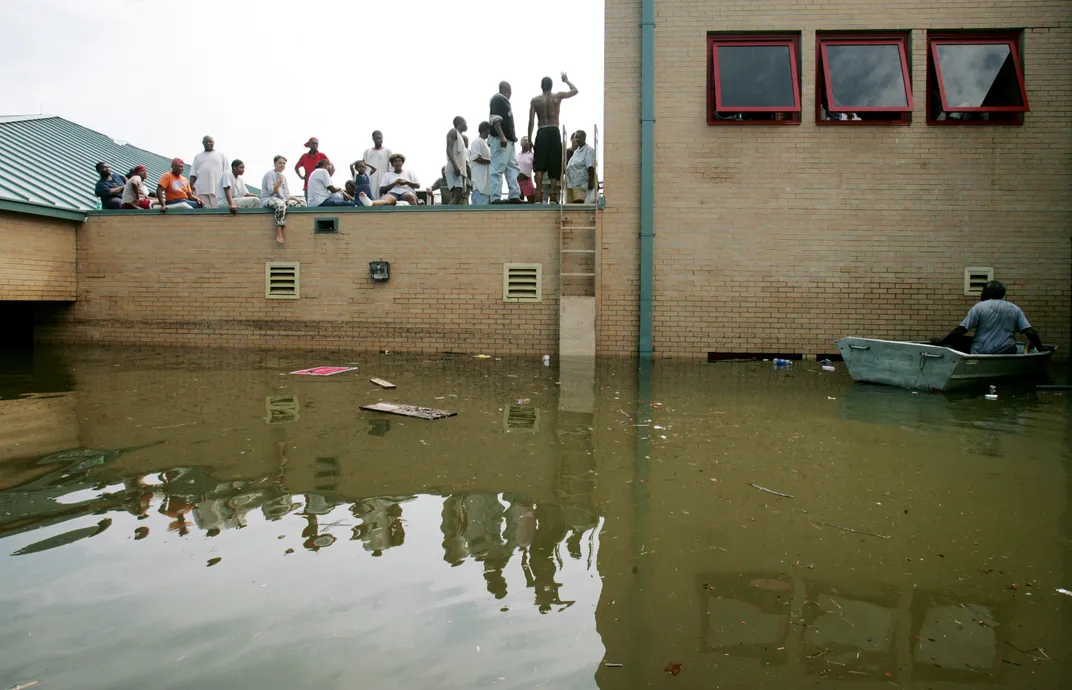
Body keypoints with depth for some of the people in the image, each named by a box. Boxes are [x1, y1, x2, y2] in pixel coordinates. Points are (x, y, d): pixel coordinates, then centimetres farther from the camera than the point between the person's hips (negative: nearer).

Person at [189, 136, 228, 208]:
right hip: (201, 189, 2)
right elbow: (193, 174, 16)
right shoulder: (197, 157, 22)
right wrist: (191, 185, 1)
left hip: (217, 189, -2)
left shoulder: (221, 155, 15)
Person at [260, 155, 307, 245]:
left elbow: (286, 195, 21)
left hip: (282, 200, 8)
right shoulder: (270, 174, -2)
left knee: (302, 204, -3)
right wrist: (280, 181, -13)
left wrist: (296, 199, 8)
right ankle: (279, 234, -45)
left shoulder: (283, 176, 21)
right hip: (268, 199, -8)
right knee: (280, 204, -42)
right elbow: (271, 190, -14)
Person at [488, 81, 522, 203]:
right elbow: (495, 119, -18)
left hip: (509, 140, 10)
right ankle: (495, 198, -13)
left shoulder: (504, 100, 21)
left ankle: (514, 196, 7)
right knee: (498, 169, -11)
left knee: (512, 168, 8)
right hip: (501, 140, -10)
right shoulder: (498, 99, -7)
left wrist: (512, 136, 24)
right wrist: (502, 136, -26)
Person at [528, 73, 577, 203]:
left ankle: (539, 194, -16)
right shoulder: (558, 96, 6)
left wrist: (529, 139, 4)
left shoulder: (535, 100, 7)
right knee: (554, 165, 3)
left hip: (542, 133, 0)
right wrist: (566, 80, 35)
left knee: (539, 165, -2)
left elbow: (531, 121, 1)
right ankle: (553, 195, -5)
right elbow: (575, 91, 19)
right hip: (554, 132, 0)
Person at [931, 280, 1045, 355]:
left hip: (981, 355, -4)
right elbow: (1031, 333, 5)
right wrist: (1041, 350, 18)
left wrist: (940, 341, 5)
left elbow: (960, 331, -4)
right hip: (1007, 354, 4)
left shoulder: (979, 307, 2)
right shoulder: (1015, 309, 12)